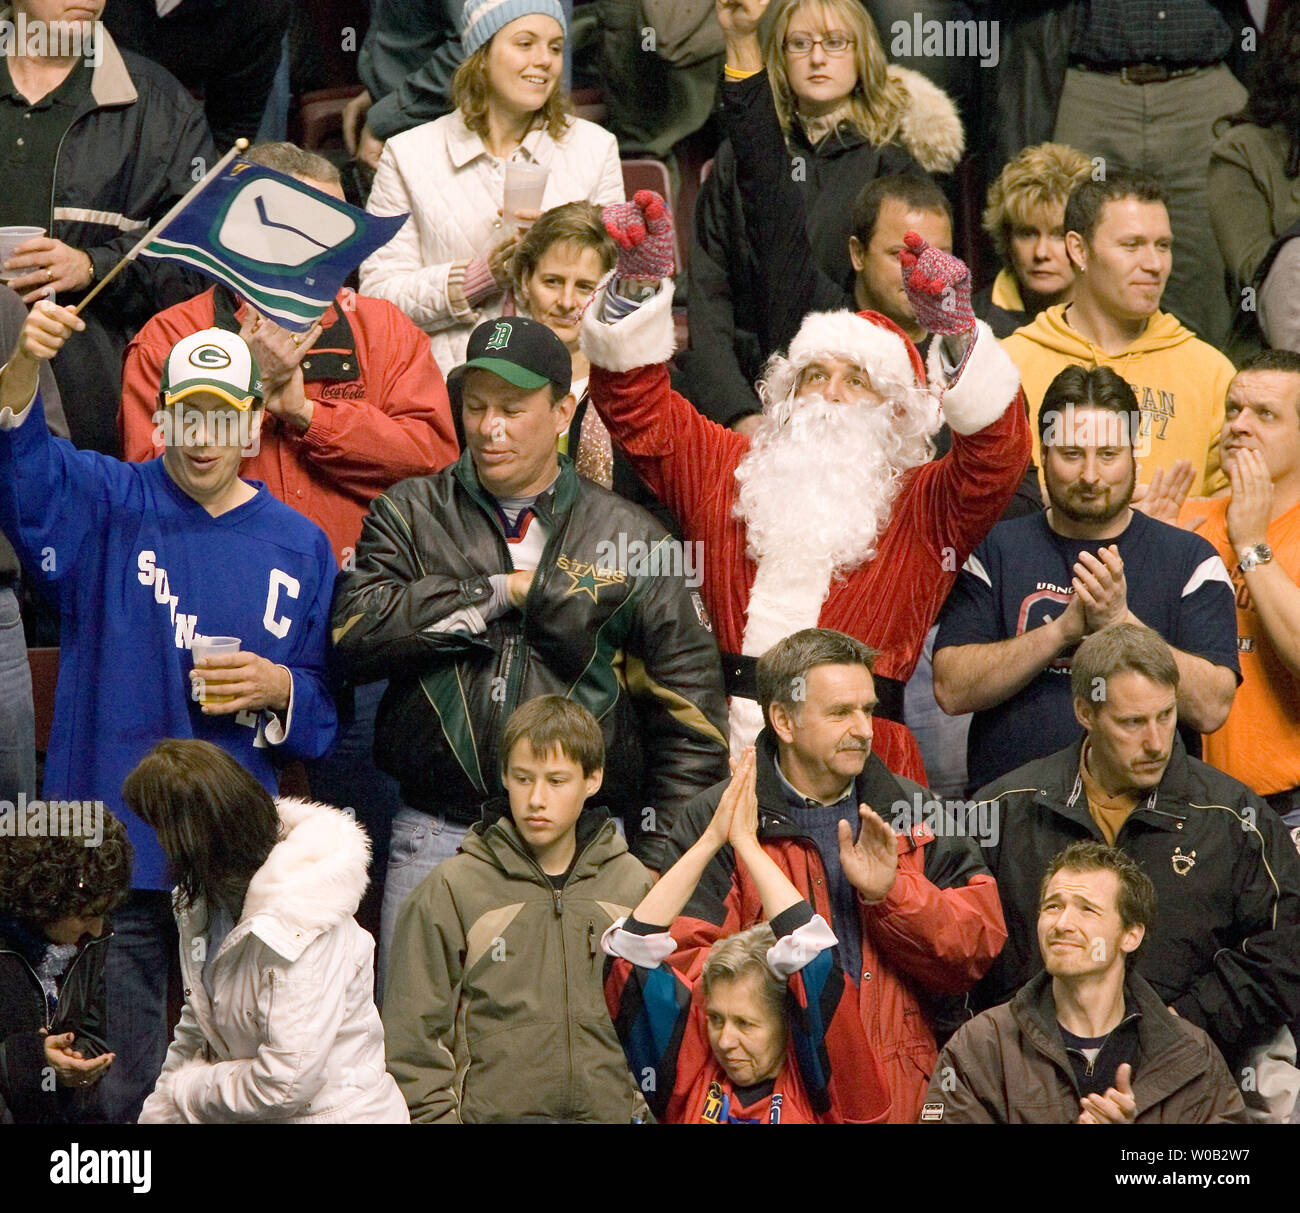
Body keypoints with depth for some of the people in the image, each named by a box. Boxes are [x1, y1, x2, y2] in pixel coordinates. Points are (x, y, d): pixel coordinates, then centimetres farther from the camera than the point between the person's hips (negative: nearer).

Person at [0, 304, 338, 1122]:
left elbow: (326, 717, 13)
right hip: (113, 839, -2)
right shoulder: (111, 506, 4)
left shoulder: (299, 547, 10)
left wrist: (279, 688, -9)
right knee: (116, 1081, -1)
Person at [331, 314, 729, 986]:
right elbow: (356, 632, -8)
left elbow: (690, 710, 8)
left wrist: (663, 861, 1)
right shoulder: (409, 515, 10)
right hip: (433, 844, 1)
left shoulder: (630, 540, 9)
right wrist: (505, 590, -7)